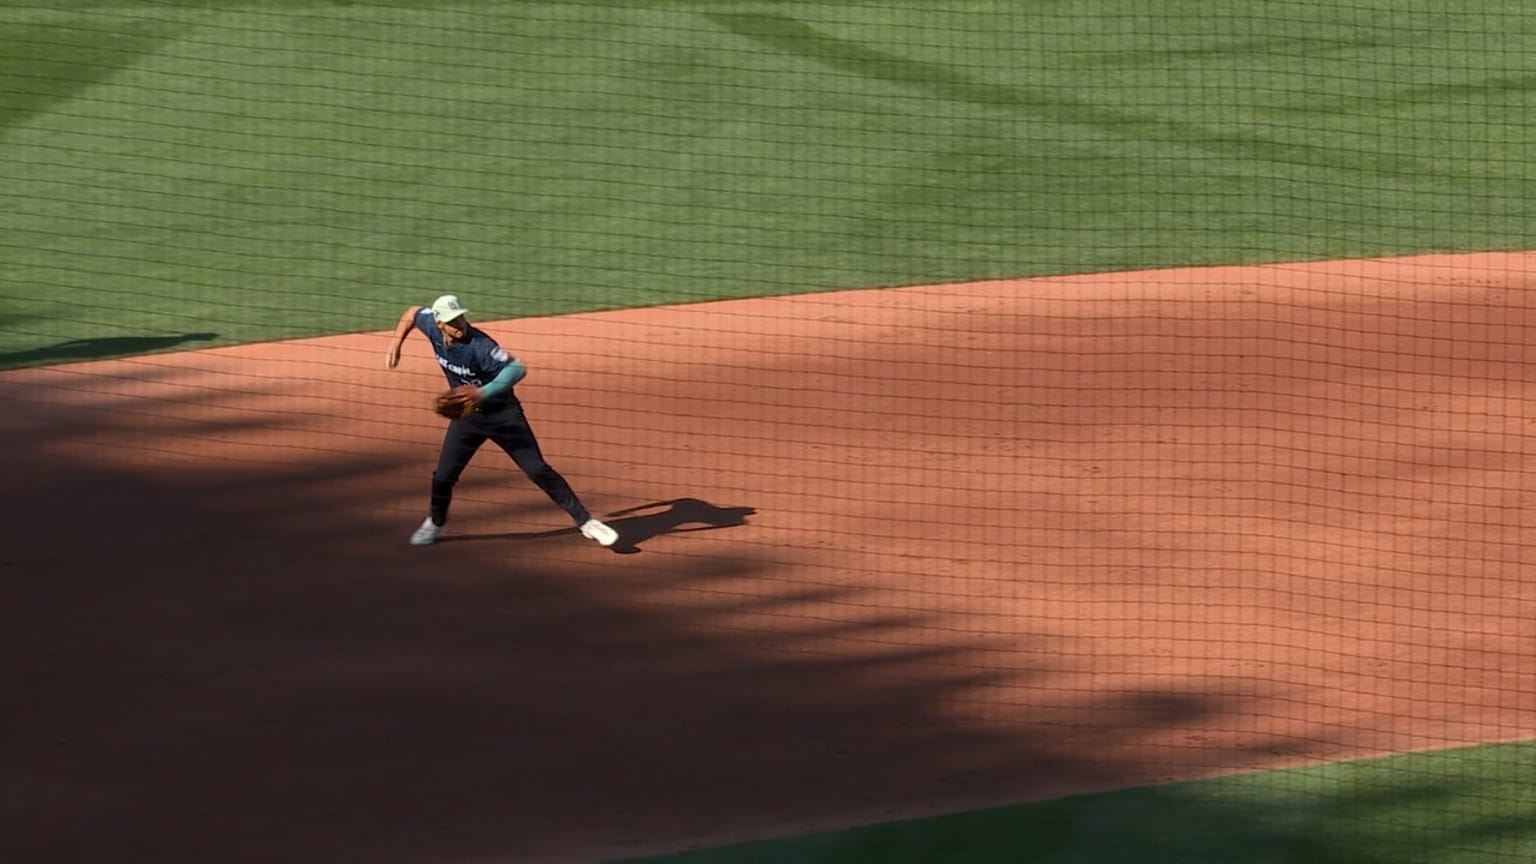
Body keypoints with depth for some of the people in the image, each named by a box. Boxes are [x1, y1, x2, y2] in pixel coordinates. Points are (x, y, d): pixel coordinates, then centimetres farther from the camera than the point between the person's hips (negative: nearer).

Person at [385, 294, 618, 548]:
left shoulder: (479, 346, -31)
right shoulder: (433, 328, -13)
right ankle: (435, 523, 33)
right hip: (466, 414, 5)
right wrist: (396, 345, 2)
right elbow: (412, 313, 9)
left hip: (502, 413, -5)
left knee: (537, 470, -9)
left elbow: (517, 369, -41)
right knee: (443, 476, 4)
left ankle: (584, 520, -2)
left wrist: (484, 392, -53)